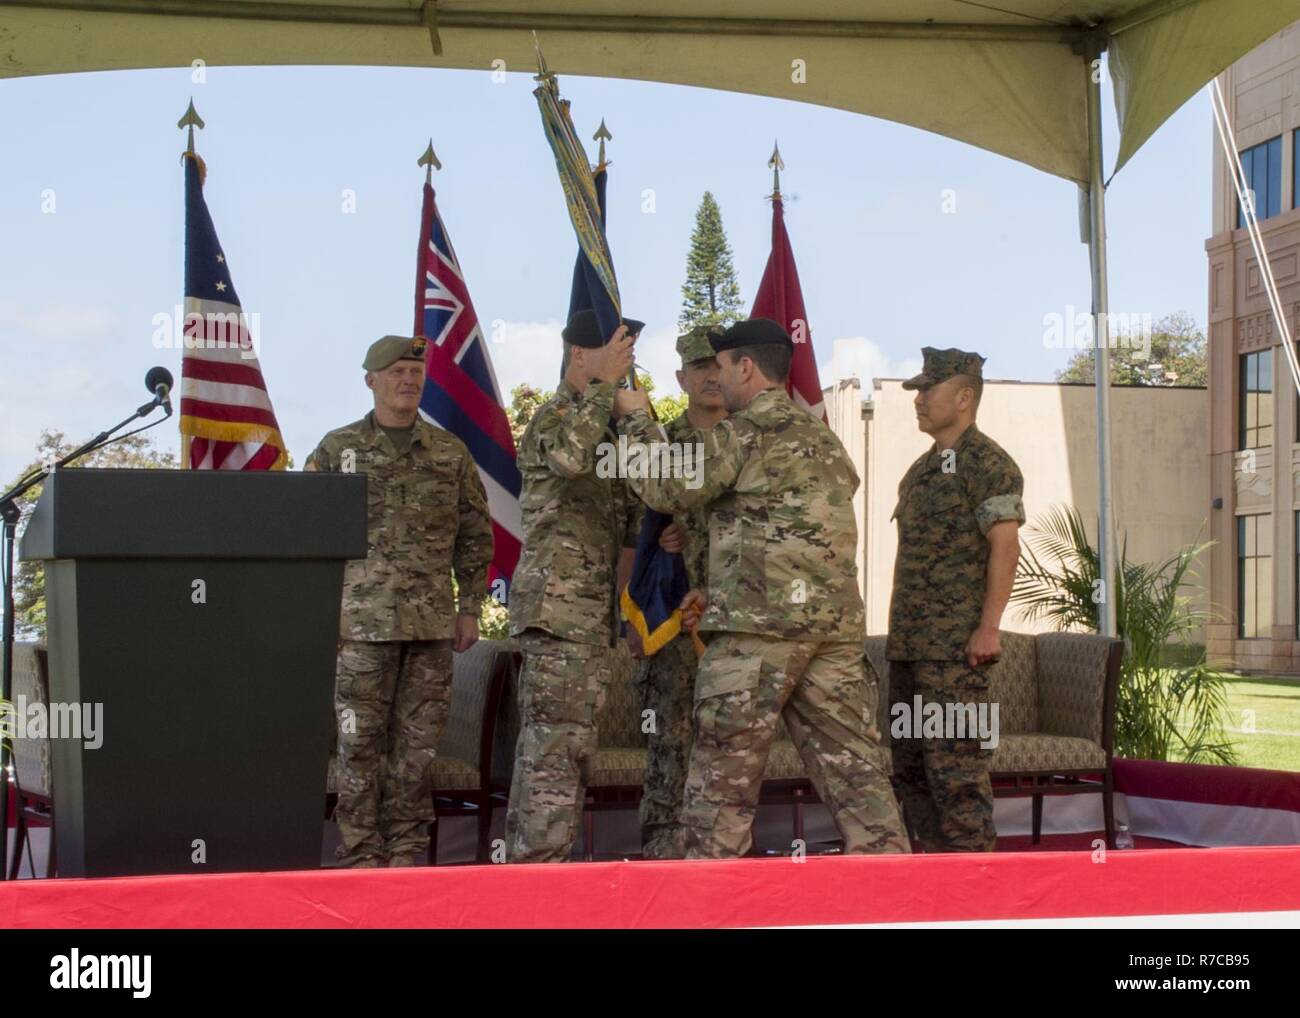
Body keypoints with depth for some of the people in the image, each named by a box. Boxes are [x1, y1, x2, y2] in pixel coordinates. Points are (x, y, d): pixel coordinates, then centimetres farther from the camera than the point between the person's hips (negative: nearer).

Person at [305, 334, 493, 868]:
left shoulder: (450, 452, 10)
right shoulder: (338, 448, 4)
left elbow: (475, 536, 14)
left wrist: (470, 608, 8)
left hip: (433, 624, 3)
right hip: (363, 622, -2)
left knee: (418, 743, 6)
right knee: (360, 742, 0)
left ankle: (407, 851, 15)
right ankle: (361, 854, 7)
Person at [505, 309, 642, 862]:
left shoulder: (600, 425, 22)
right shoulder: (554, 417, -7)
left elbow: (619, 522, 27)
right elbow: (569, 456, -33)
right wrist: (603, 384, -25)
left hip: (587, 610, 10)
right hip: (561, 606, -10)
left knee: (544, 745, 11)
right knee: (560, 745, -11)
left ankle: (525, 856, 16)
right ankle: (542, 864, -10)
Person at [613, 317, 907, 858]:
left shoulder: (747, 430, -3)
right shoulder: (824, 437, 23)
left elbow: (669, 489, -2)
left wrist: (636, 418, 12)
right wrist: (721, 592, 28)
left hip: (759, 625, -7)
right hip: (837, 621, 7)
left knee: (723, 777, 1)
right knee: (854, 767, 5)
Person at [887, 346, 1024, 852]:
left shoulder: (986, 461, -7)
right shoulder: (922, 470, 21)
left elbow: (1005, 545, -15)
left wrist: (989, 626, -21)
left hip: (956, 645, -10)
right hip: (909, 644, 10)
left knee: (955, 767, -10)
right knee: (910, 768, 11)